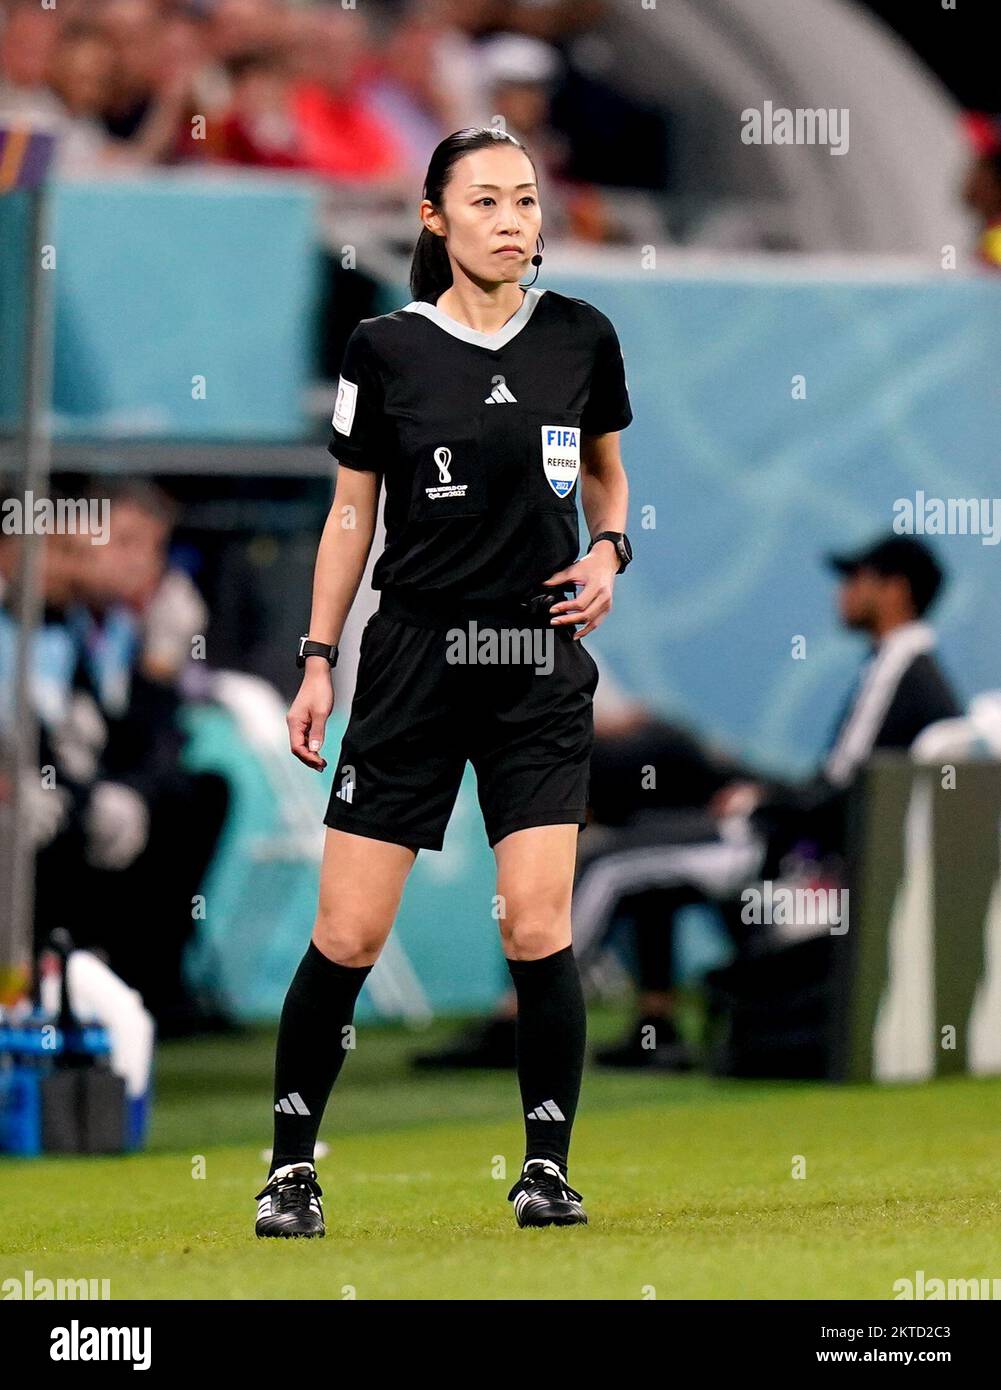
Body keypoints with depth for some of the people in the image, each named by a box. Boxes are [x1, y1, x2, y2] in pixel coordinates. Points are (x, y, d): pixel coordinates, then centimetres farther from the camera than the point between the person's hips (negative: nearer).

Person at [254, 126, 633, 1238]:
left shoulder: (581, 337, 3)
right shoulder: (387, 349, -3)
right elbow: (351, 512, 6)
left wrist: (608, 551, 0)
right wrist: (319, 660, 2)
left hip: (540, 664, 1)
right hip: (415, 655, -1)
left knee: (537, 931, -8)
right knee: (347, 936, -3)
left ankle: (546, 1165, 6)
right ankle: (291, 1164, 10)